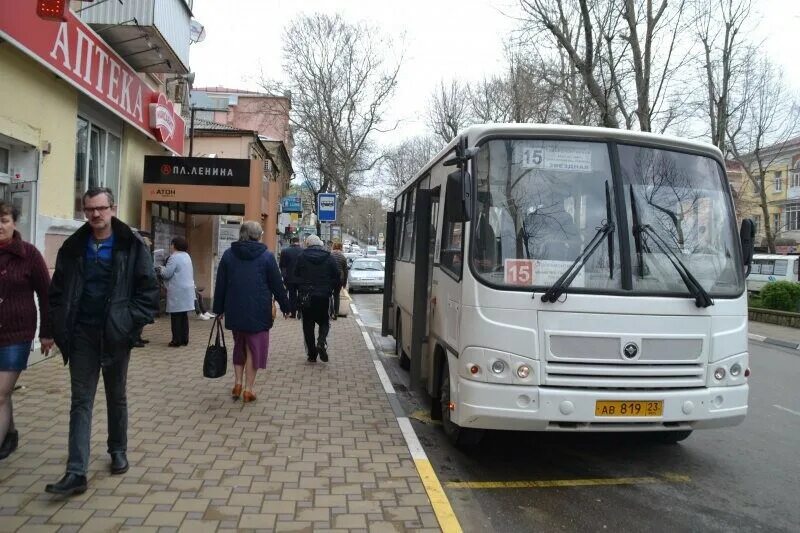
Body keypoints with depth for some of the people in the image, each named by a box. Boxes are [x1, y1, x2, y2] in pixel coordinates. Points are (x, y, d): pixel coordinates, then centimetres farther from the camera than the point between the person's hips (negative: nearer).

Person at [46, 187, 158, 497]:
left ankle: (118, 451, 34)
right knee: (81, 401, 1)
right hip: (82, 334, 2)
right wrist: (61, 325, -1)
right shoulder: (73, 247, 5)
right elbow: (57, 289, 10)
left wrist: (132, 322, -13)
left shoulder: (132, 247, -4)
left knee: (116, 397, 14)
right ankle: (76, 473, 2)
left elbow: (149, 289, -5)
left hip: (115, 335, -2)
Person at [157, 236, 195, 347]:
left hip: (177, 291, -8)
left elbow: (166, 274, -15)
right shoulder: (187, 256, 13)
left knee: (176, 316, -2)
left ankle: (177, 340, 0)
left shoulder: (174, 257, -14)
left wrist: (161, 269, 7)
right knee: (184, 315, 13)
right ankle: (184, 339, 16)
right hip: (187, 290, 8)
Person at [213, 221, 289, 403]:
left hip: (234, 311, 3)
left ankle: (238, 383, 18)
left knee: (239, 346, 20)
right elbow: (277, 285, -3)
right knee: (254, 348, 5)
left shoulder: (228, 255, 4)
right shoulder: (266, 256, -5)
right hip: (258, 312, -3)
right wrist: (285, 307, 7)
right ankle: (248, 389, 7)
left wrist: (219, 309, 13)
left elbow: (220, 284, 7)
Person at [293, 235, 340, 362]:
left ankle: (311, 354, 9)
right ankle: (321, 342, -12)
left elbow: (296, 276, 2)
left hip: (305, 296, 0)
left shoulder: (302, 257, -1)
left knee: (308, 324, 8)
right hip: (324, 296, 0)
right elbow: (337, 278, 1)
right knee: (324, 322, 14)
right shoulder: (329, 258, 0)